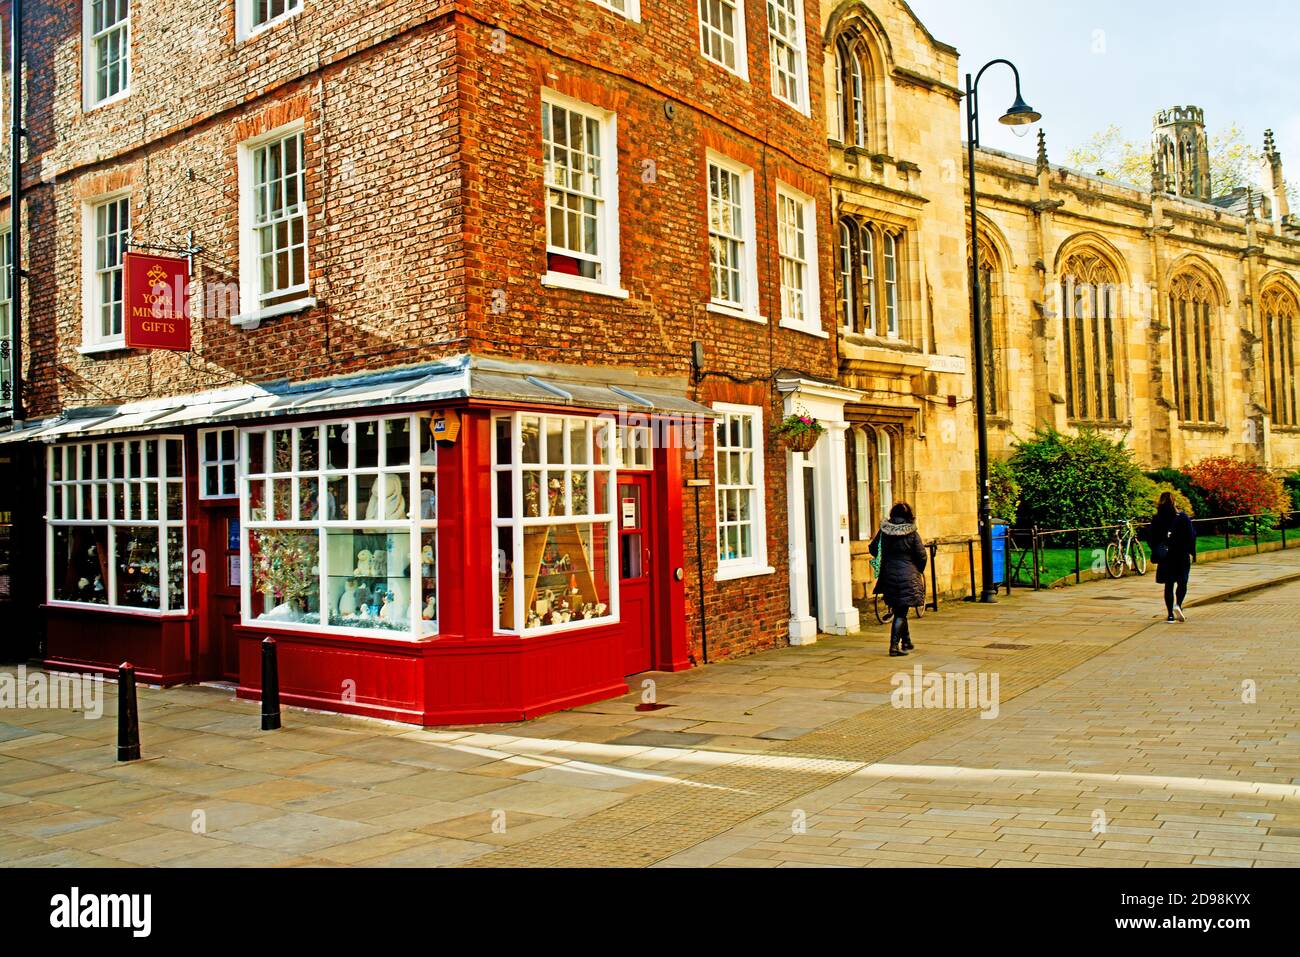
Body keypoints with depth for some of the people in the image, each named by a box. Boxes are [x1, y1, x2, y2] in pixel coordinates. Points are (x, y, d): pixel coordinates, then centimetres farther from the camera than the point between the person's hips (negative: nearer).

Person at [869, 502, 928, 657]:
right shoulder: (912, 534, -9)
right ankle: (894, 646, -7)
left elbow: (873, 550, 9)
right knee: (901, 613, 0)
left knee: (899, 610, 19)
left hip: (889, 576, 4)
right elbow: (921, 556, -6)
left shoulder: (883, 531, -1)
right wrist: (919, 571, 13)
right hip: (907, 577, -4)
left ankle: (906, 642, 31)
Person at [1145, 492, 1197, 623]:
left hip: (1165, 557, 2)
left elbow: (1150, 537, -3)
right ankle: (1178, 605, -14)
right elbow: (1191, 534, -8)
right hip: (1182, 556, -2)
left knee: (1168, 585, 8)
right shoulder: (1182, 516, -6)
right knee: (1182, 583, 11)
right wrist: (1190, 552, -1)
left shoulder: (1157, 519, -2)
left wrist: (1156, 551, 7)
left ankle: (1171, 615, 5)